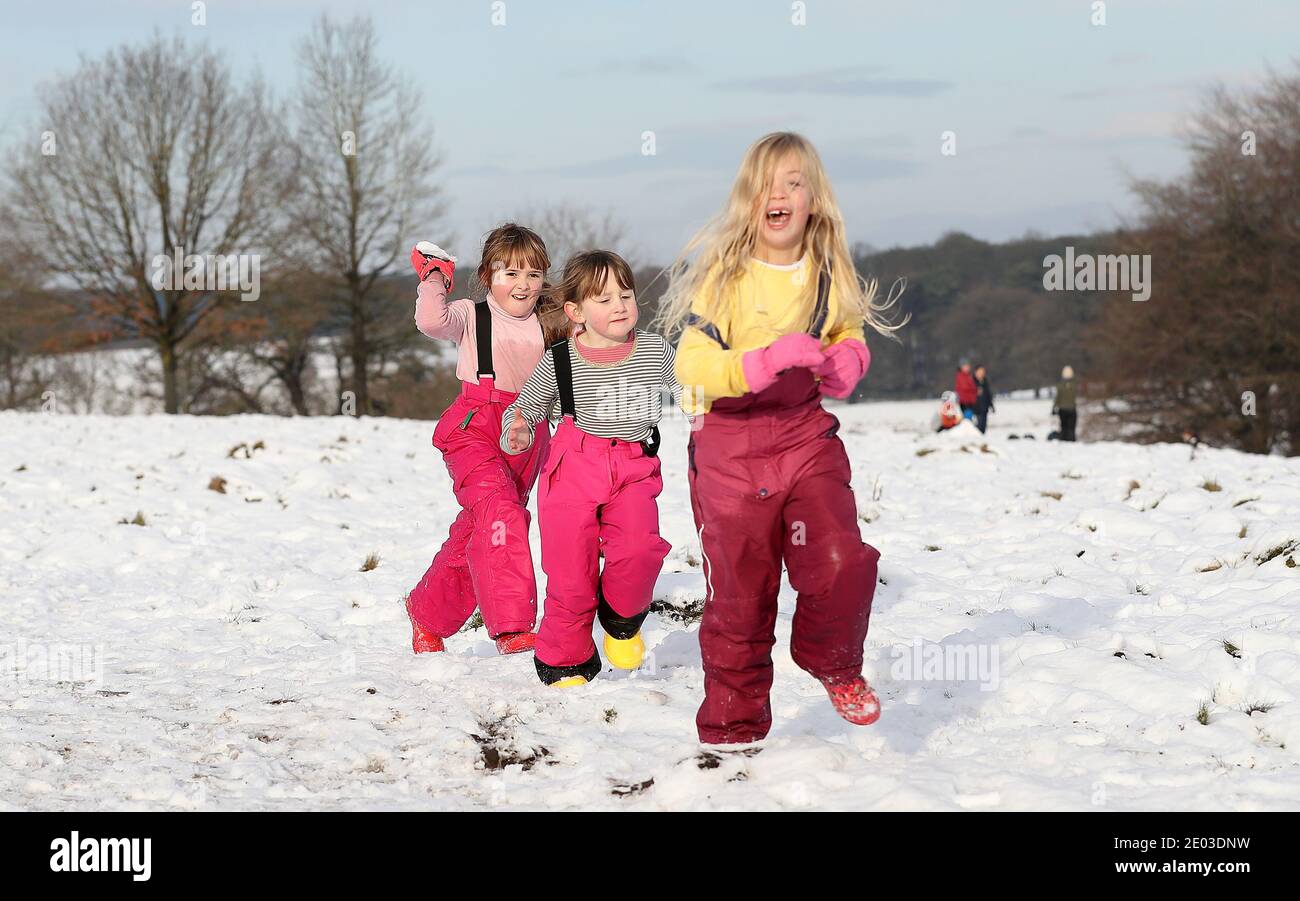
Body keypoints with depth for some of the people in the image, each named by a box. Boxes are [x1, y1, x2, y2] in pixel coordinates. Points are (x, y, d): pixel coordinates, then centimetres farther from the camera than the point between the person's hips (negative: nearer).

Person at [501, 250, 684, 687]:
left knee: (639, 548, -24)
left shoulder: (655, 351, 0)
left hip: (635, 468, 1)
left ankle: (622, 618, 8)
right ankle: (565, 659, 20)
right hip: (575, 466, -1)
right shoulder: (559, 361, -5)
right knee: (570, 566, -4)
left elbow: (685, 388, 19)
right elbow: (524, 409, 6)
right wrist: (516, 435, -14)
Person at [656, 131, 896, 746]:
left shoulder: (829, 274, 4)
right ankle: (732, 722, 22)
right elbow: (691, 364, -16)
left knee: (842, 564, -16)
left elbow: (850, 338, 20)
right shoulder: (721, 273, -8)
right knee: (738, 590, 4)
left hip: (805, 435, 3)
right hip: (729, 445, -2)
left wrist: (847, 362, -5)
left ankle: (832, 661, 16)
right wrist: (766, 362, -30)